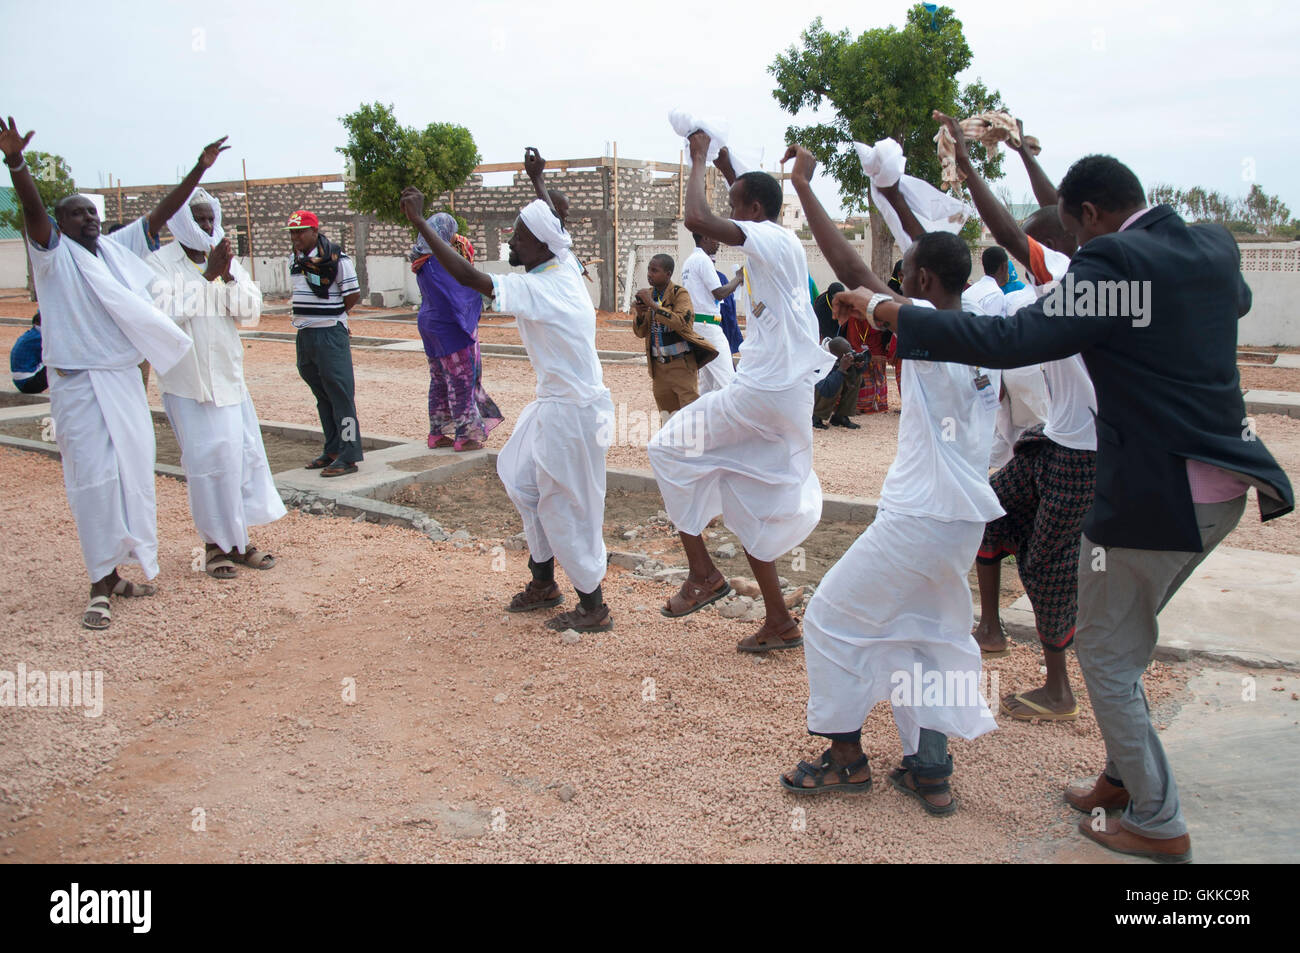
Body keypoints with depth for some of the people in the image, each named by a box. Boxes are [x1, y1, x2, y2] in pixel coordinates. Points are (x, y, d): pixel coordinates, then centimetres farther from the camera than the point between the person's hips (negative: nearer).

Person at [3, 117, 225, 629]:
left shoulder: (118, 247, 12)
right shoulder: (53, 253, -3)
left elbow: (161, 212, 12)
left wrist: (199, 169, 8)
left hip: (126, 380, 6)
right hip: (78, 383, -6)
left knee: (134, 472, 8)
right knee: (94, 476, -7)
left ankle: (120, 571, 21)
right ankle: (101, 585, 1)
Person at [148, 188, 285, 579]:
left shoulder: (226, 259, 8)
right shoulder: (160, 262, -6)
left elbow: (251, 311, 1)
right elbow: (167, 311, -19)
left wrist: (228, 276, -14)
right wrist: (207, 275, -20)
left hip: (228, 375, 5)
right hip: (186, 378, -5)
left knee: (244, 454, 4)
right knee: (208, 459, -5)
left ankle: (239, 539, 16)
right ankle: (215, 544, 8)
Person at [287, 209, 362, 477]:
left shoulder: (336, 258, -11)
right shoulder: (294, 258, 12)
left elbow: (353, 296, -8)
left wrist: (329, 316, 3)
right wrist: (307, 317, 13)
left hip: (330, 335, -8)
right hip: (304, 335, 8)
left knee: (340, 394, -6)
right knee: (322, 396, 14)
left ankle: (348, 456, -4)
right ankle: (332, 450, 24)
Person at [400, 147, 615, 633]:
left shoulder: (536, 288, -22)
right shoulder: (563, 266, 2)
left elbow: (468, 275, -27)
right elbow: (551, 222, 23)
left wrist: (420, 222, -20)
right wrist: (538, 179, 39)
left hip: (571, 411, -10)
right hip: (558, 403, 10)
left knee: (564, 508, 0)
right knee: (522, 481, 19)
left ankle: (592, 608, 14)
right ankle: (543, 583, 31)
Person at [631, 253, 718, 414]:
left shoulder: (679, 293, -7)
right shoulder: (648, 294, 9)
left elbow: (682, 322, -25)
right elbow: (640, 333, 9)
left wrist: (653, 304, -25)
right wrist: (639, 314, -13)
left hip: (681, 363, -6)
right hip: (658, 366, 6)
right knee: (666, 411, 12)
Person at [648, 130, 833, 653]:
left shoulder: (769, 239, -11)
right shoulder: (785, 243, 16)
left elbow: (697, 218, -25)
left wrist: (699, 159, -10)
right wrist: (728, 170, 33)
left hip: (763, 391, -10)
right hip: (790, 393, 10)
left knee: (670, 447, -1)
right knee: (749, 503, 14)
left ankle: (703, 573, 0)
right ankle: (780, 622, 19)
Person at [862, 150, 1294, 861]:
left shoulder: (1110, 265, -18)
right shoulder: (1214, 247, 7)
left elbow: (1013, 340, -27)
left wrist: (895, 316, -21)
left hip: (1153, 495, -9)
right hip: (1222, 487, 9)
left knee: (1104, 650, 8)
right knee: (1126, 640, 24)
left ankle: (1158, 823, 19)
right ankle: (1126, 775, 38)